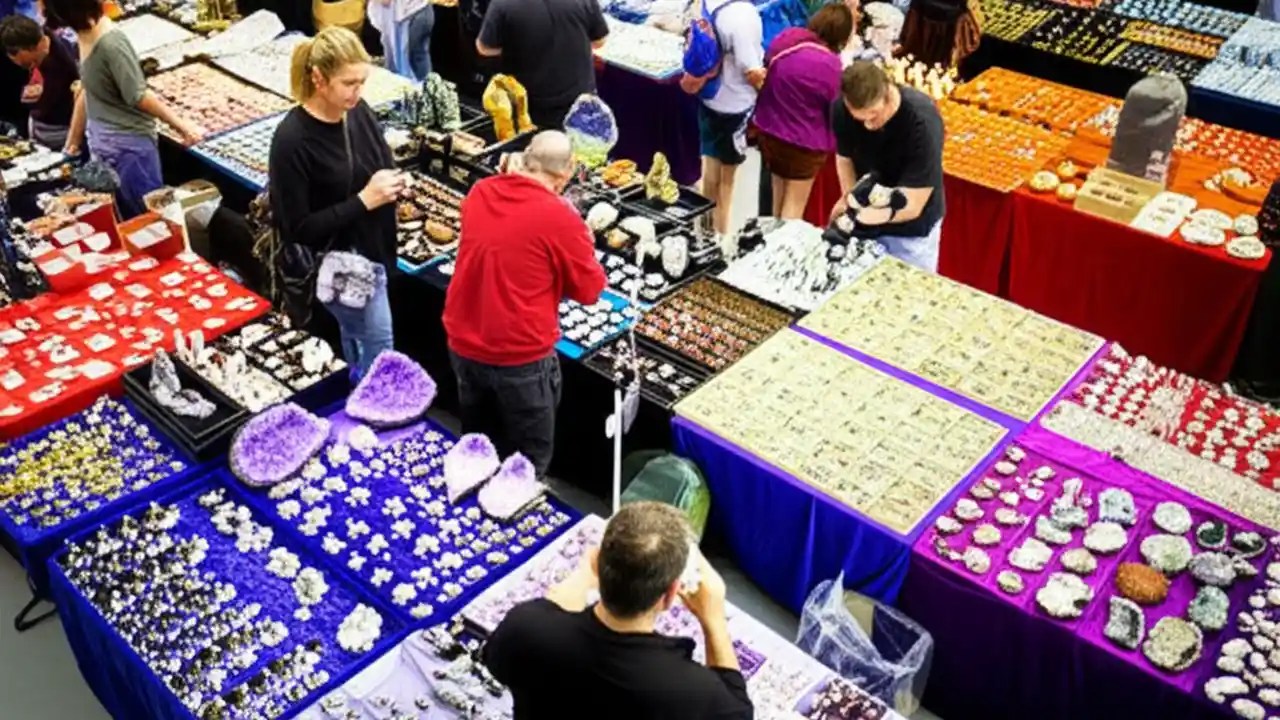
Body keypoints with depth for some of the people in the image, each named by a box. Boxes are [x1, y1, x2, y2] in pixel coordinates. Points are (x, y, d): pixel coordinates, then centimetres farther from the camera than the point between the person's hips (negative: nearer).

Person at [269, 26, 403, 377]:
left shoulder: (360, 113, -4)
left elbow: (383, 164, 14)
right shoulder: (292, 140, -23)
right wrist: (364, 200, -25)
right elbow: (297, 229, -21)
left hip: (370, 248, 7)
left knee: (355, 334, 22)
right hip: (333, 261, -7)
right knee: (378, 343, -2)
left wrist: (393, 182, -10)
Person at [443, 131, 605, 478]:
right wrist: (581, 241, 9)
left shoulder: (479, 193, 0)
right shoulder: (560, 217, -18)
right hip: (521, 357, -6)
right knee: (529, 460, 14)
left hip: (463, 345, 6)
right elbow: (589, 291, -6)